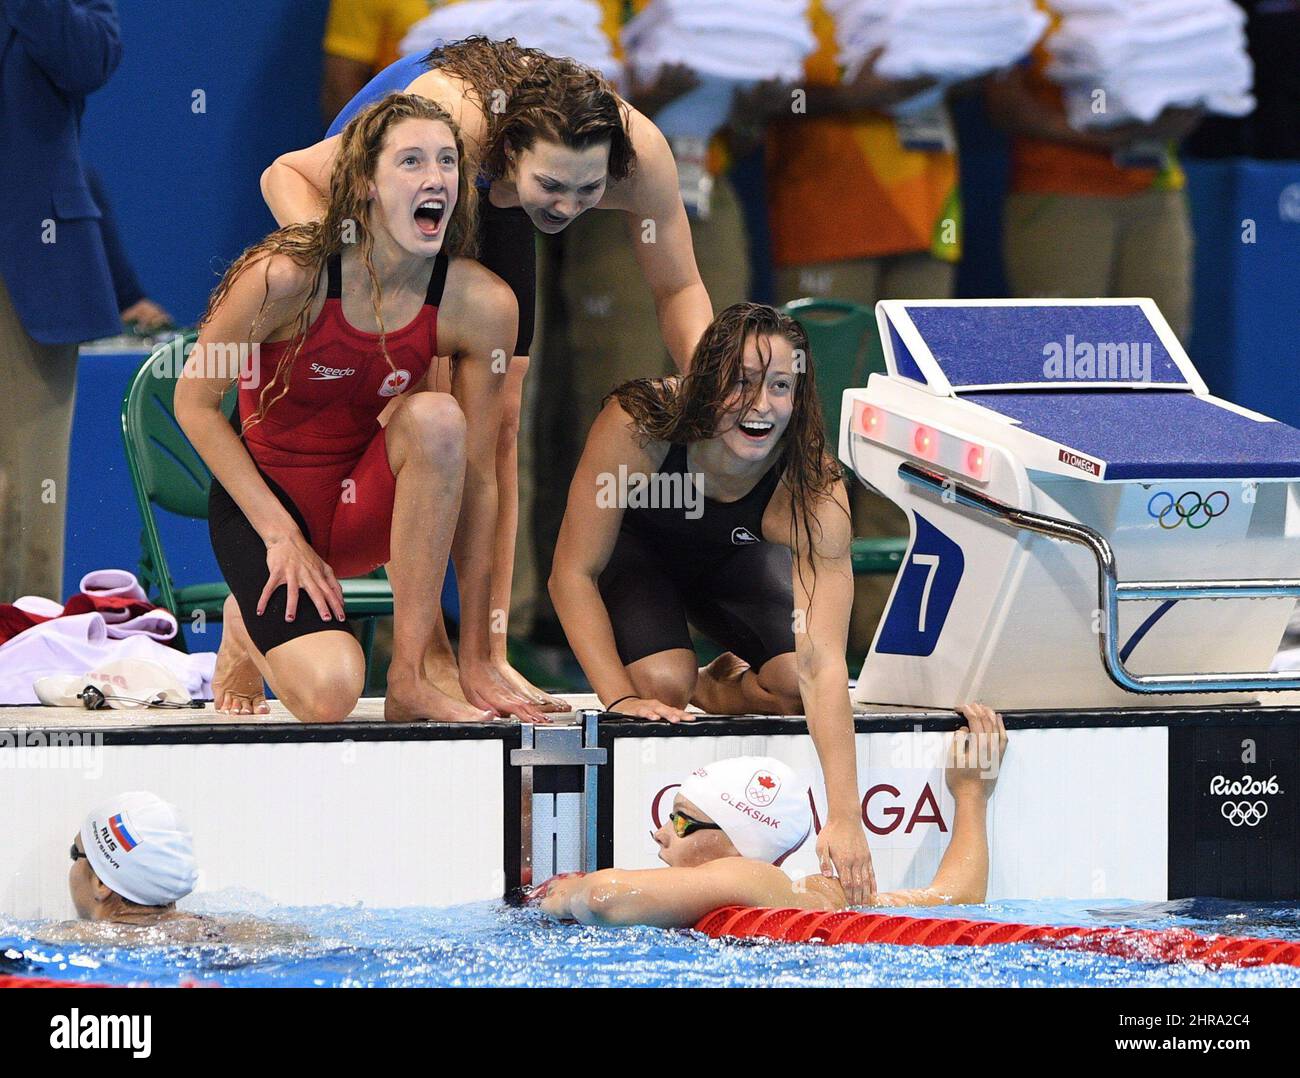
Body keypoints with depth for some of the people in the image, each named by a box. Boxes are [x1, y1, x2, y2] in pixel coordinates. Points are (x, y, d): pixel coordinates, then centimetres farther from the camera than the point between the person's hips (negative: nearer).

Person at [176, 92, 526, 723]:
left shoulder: (480, 304, -15)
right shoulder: (288, 276, -22)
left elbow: (477, 479, -11)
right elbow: (194, 403, -10)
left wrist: (474, 661, -11)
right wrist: (281, 535, -15)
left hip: (365, 503, 3)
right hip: (266, 498, -3)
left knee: (436, 417, -31)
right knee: (329, 694, -27)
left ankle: (415, 669, -21)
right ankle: (251, 627, 13)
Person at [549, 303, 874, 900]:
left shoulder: (814, 491, -35)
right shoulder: (638, 425, -38)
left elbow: (822, 665, -41)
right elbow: (574, 571, -27)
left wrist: (844, 817, -50)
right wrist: (620, 697, -35)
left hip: (730, 560, 1)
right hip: (632, 547, -1)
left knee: (795, 685, -22)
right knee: (664, 683, -27)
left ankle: (718, 686, 13)